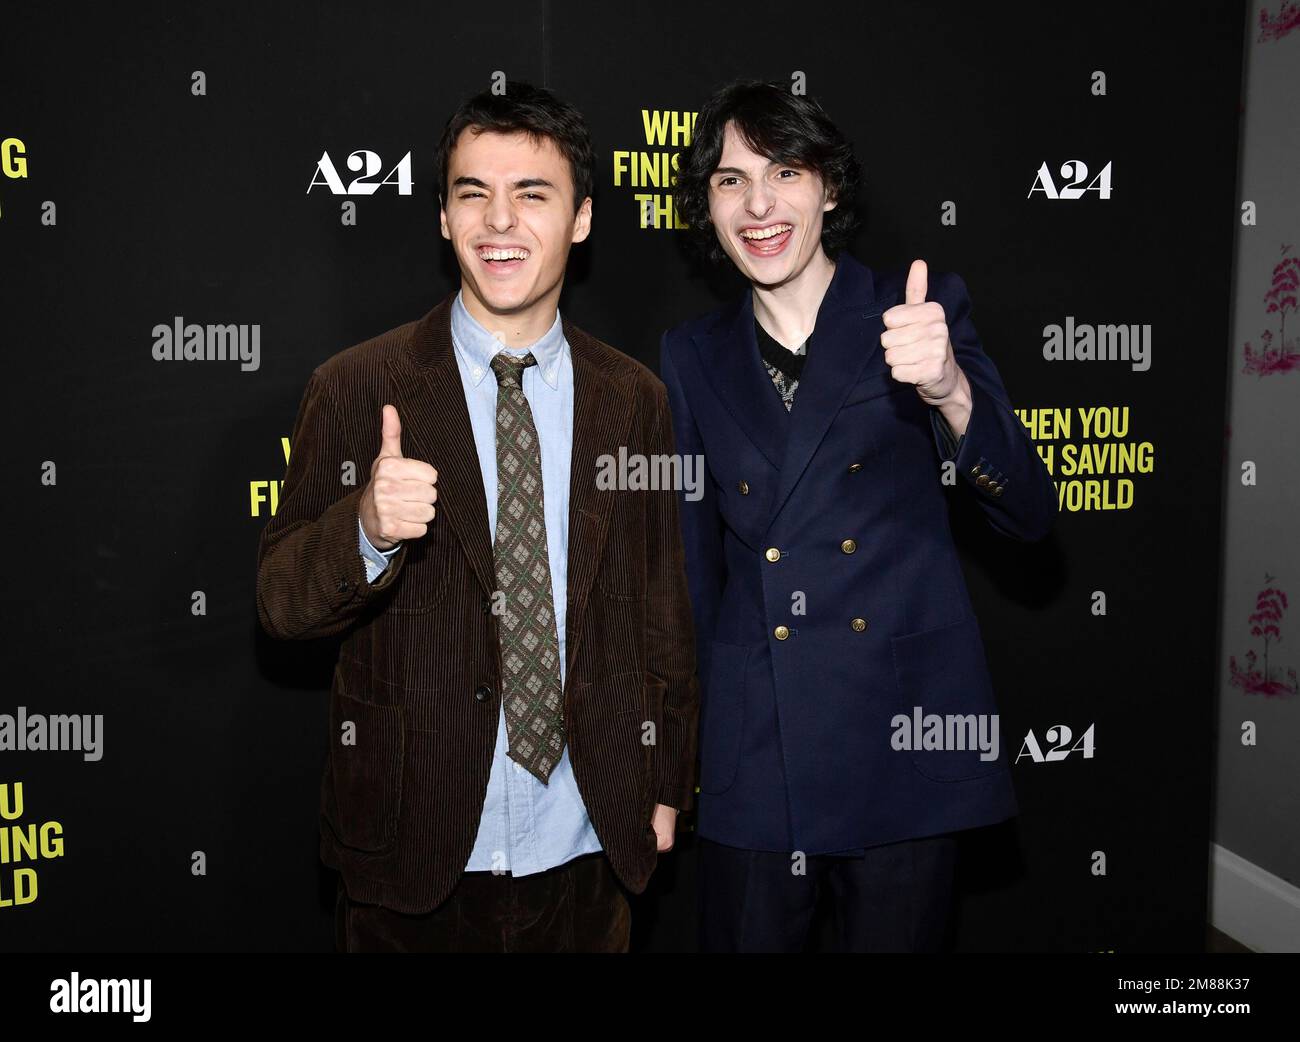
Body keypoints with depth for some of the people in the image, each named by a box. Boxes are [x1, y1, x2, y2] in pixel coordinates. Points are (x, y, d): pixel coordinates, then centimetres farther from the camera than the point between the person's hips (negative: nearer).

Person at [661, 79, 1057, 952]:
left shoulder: (920, 309, -3)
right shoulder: (694, 356, 6)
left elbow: (1030, 514, -9)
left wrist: (949, 389, -28)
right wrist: (682, 744, 15)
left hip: (905, 730, -1)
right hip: (754, 748, 2)